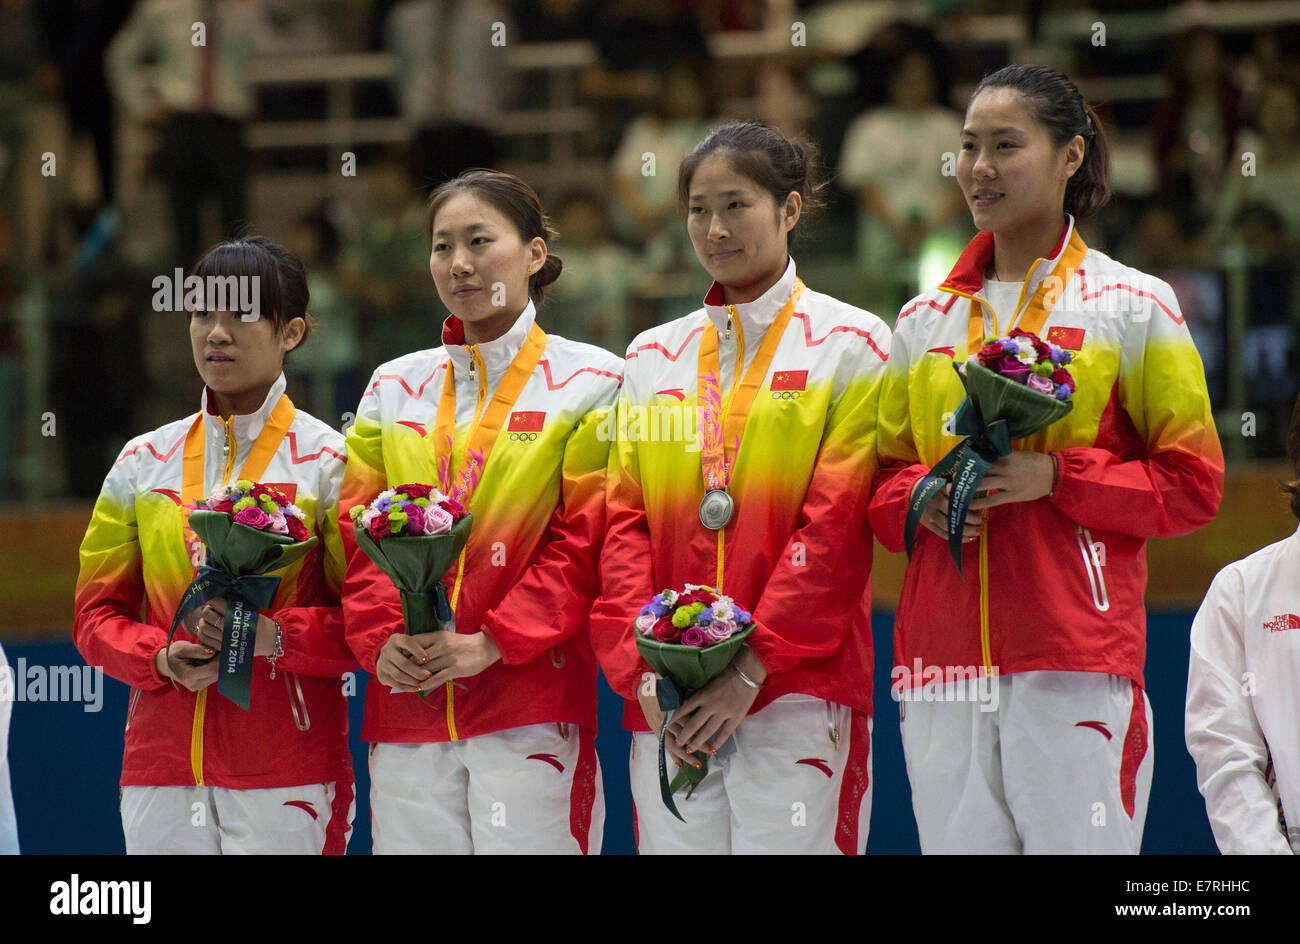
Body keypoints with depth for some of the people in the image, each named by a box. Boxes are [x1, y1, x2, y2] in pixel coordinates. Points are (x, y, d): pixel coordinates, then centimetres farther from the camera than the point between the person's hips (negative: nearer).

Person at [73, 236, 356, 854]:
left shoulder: (329, 462, 1)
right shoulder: (143, 462, 11)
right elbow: (97, 611, 12)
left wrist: (272, 636, -17)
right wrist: (161, 659, -7)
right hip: (162, 769, 3)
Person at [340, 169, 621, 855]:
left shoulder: (588, 382, 4)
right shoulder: (394, 389, 16)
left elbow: (582, 540, -4)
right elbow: (359, 533, 11)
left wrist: (494, 641, -15)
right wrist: (380, 638, -7)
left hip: (531, 708, -4)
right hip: (406, 706, 4)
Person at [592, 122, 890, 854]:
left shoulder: (849, 344, 4)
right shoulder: (654, 356, 17)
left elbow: (835, 524, -5)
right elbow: (625, 521, 11)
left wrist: (751, 670, -14)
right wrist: (645, 669, -5)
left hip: (795, 689, -4)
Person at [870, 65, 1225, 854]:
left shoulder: (1133, 307, 4)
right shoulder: (923, 322, 17)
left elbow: (1193, 484, 2)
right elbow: (883, 480, 22)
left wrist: (1056, 478, -11)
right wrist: (922, 499, -2)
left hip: (1077, 659, -4)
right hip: (943, 664, 4)